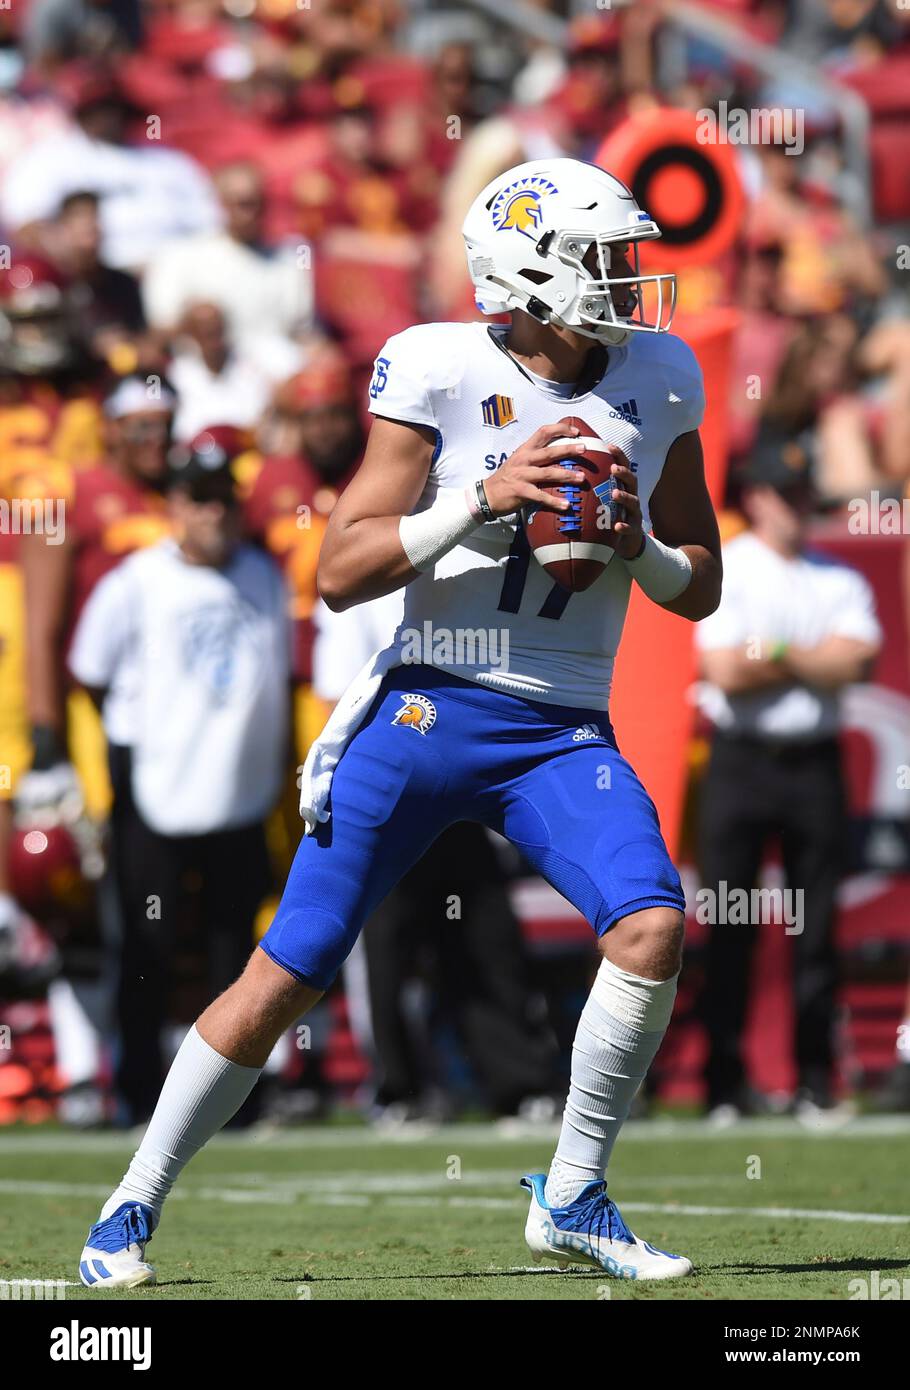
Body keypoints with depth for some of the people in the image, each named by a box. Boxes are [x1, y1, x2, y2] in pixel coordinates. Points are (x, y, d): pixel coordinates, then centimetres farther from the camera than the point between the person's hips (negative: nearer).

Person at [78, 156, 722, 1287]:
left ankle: (570, 1202, -2)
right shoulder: (440, 372, -7)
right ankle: (133, 1208, 14)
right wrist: (485, 499, -20)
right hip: (426, 707, -3)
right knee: (287, 974, -2)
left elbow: (701, 591, 14)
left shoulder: (658, 383, 6)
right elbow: (341, 573, -10)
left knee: (652, 928, -20)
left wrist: (636, 546, -7)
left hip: (563, 731, 3)